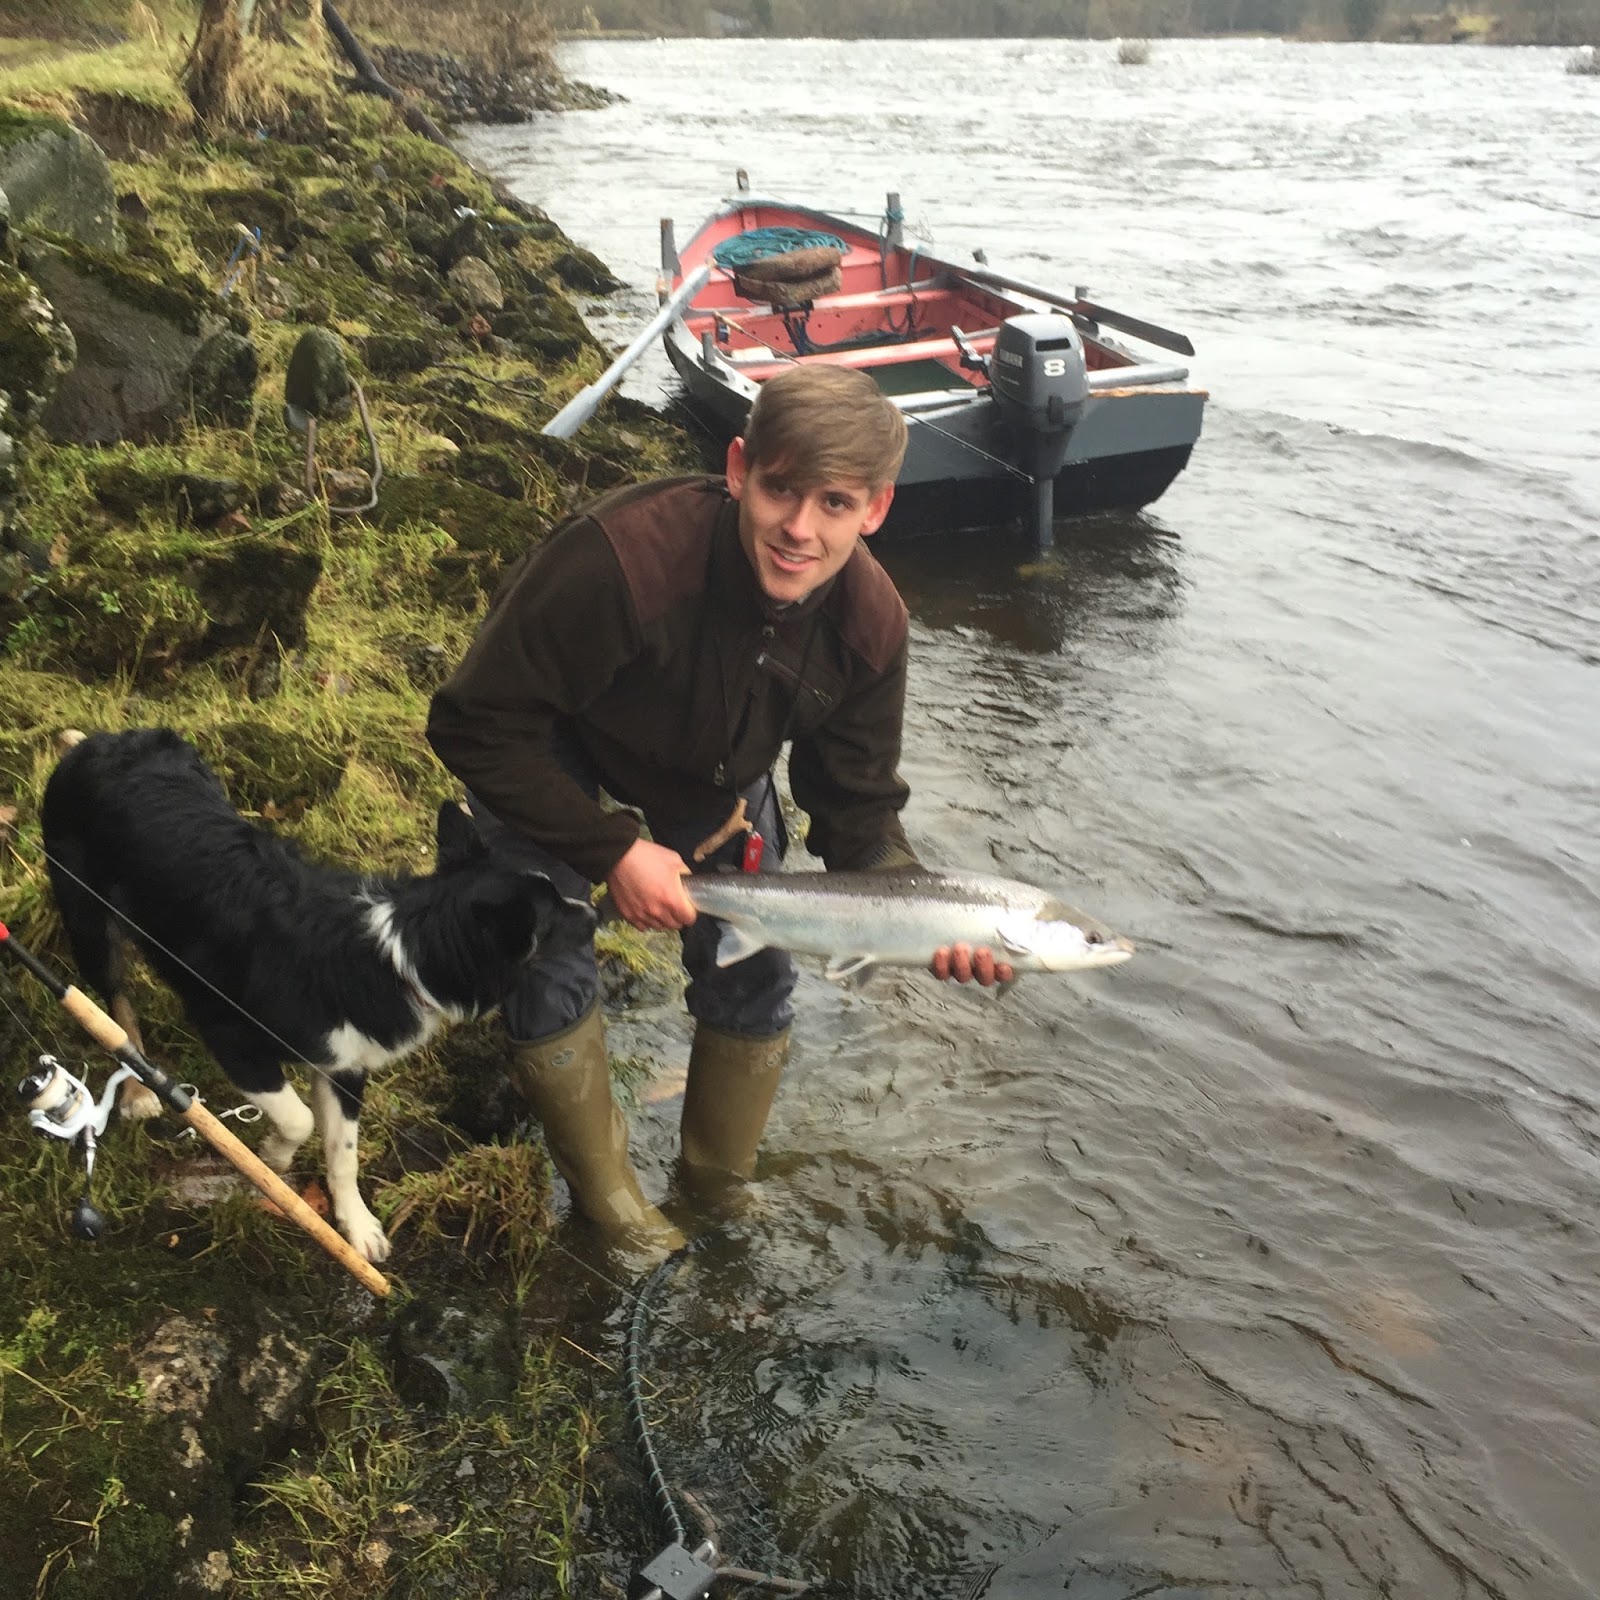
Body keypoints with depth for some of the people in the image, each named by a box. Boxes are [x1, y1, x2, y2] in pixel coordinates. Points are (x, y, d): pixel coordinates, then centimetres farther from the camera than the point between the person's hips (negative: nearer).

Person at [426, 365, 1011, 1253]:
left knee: (754, 979, 4)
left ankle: (721, 1181, 31)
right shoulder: (618, 557, -44)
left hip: (713, 764, 4)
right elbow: (475, 725, -33)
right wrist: (612, 849, -35)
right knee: (551, 976, -11)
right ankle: (608, 1197, 16)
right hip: (550, 749, -3)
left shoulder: (869, 624, -28)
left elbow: (857, 812, -16)